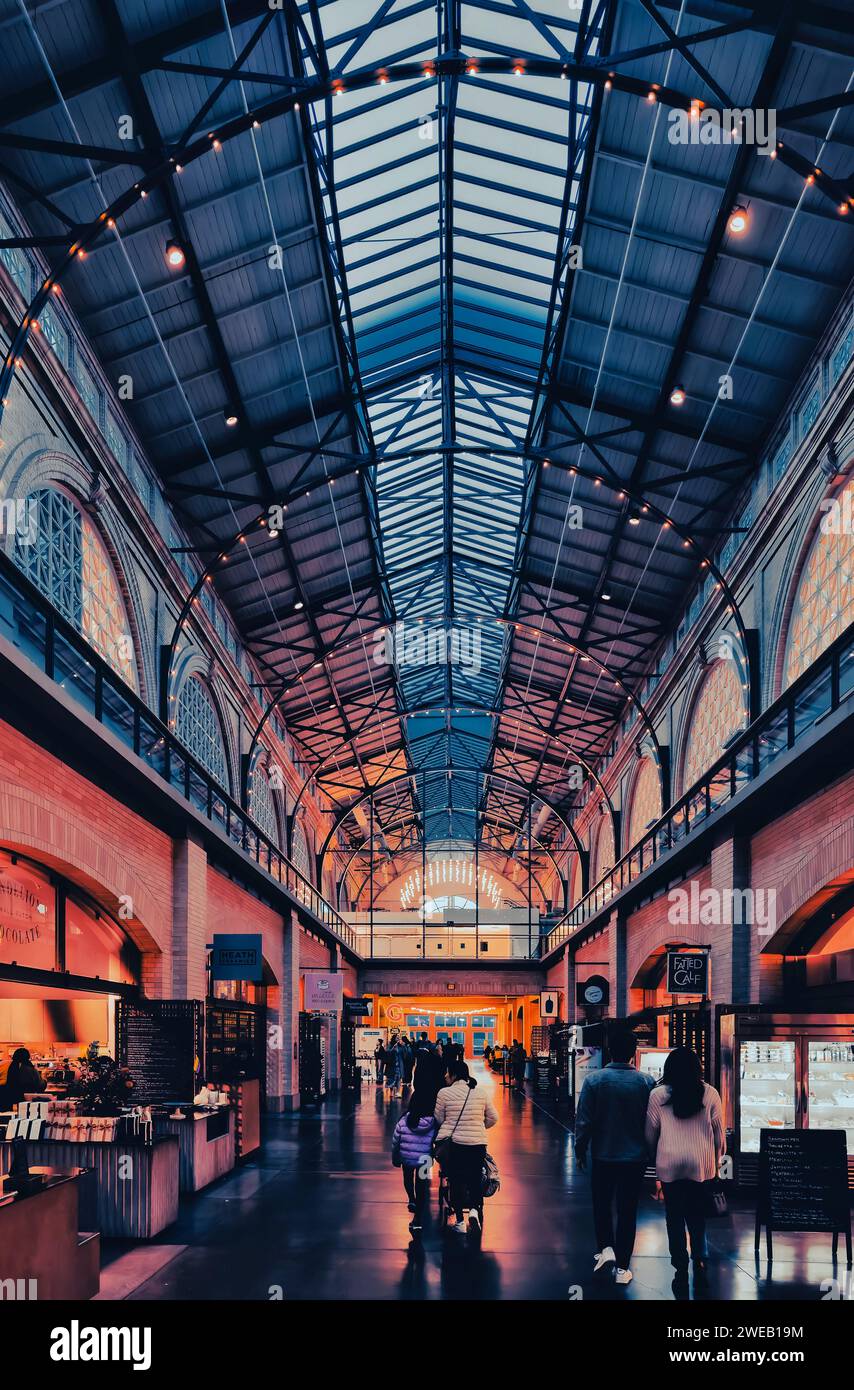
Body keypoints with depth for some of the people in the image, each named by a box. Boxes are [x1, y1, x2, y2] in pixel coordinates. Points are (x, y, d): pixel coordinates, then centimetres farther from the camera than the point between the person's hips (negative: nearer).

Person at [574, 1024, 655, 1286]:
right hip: (635, 1157, 0)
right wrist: (651, 1152, 13)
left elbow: (584, 1120, -8)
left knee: (602, 1204, 20)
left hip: (603, 1156, 0)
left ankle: (606, 1248, 5)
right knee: (627, 1211, 9)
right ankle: (622, 1266, 13)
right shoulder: (646, 1082, -9)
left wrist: (580, 1150, 5)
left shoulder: (594, 1080, -11)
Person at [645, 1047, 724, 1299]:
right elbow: (718, 1132, 4)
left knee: (675, 1218, 8)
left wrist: (654, 1158, 18)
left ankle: (681, 1271, 9)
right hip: (701, 1164, 1)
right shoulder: (709, 1094, -3)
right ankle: (699, 1261, 0)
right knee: (697, 1216, 15)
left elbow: (650, 1133, 2)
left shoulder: (658, 1095, -4)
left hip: (669, 1163, -1)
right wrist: (717, 1160, 17)